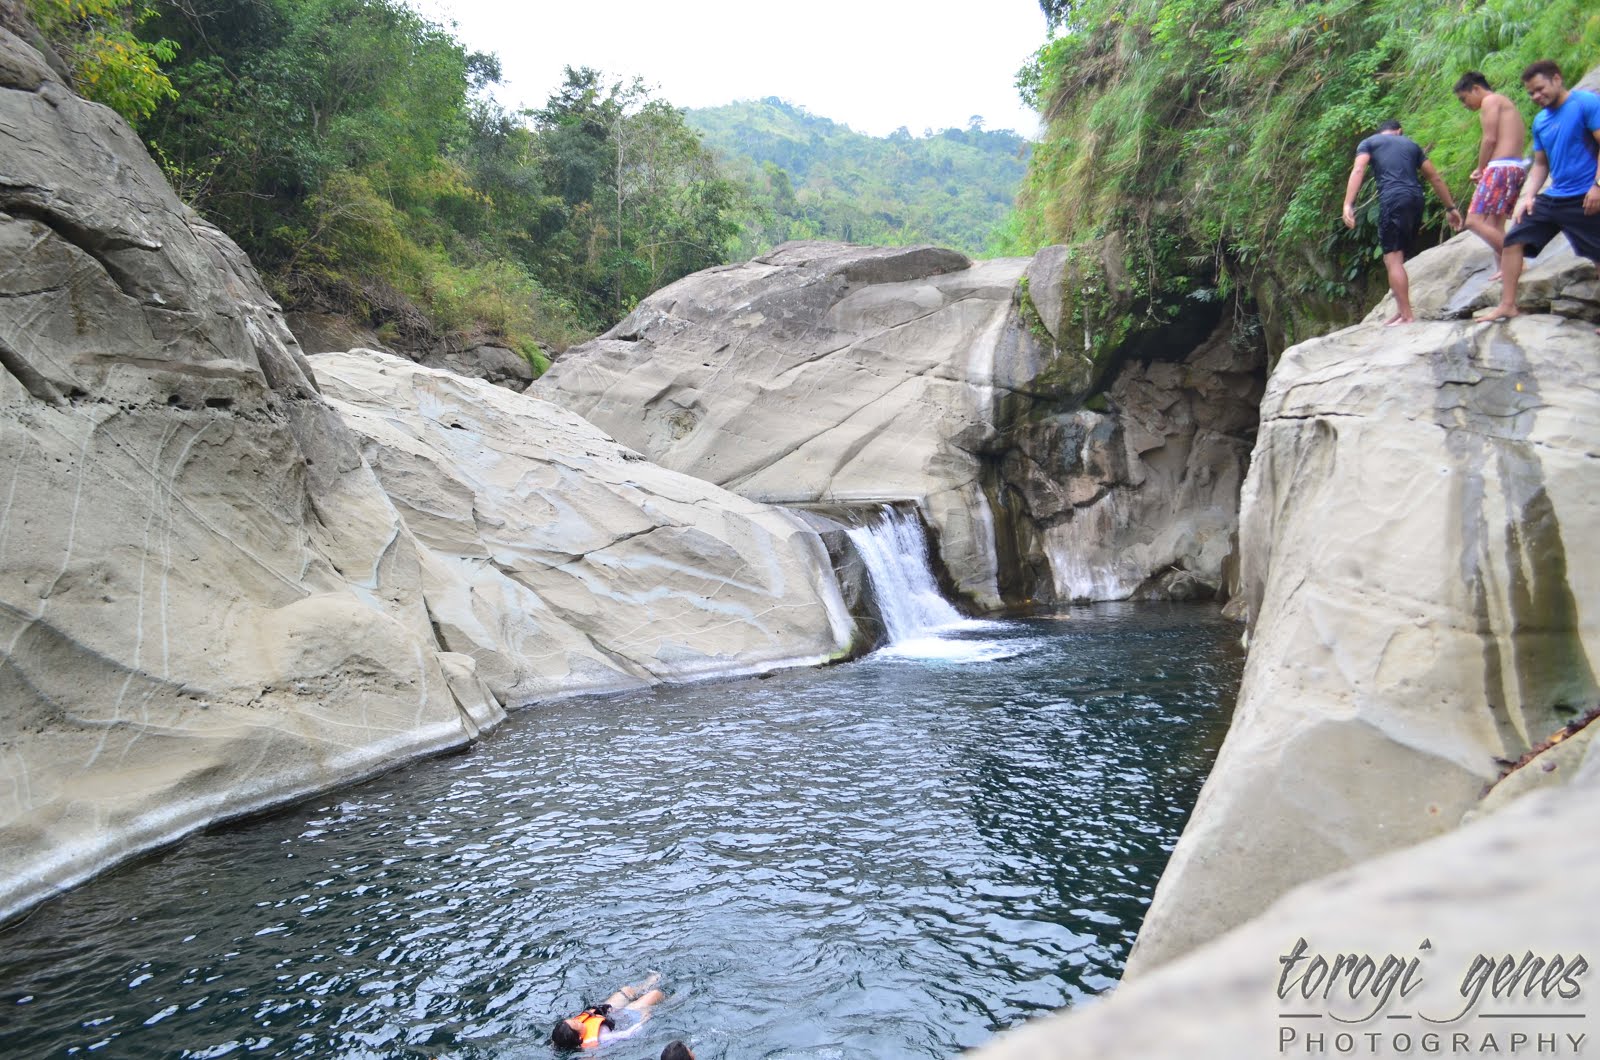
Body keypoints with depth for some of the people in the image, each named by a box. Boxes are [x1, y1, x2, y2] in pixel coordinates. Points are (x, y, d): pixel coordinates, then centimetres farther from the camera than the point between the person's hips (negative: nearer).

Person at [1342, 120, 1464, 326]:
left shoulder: (1369, 142, 17)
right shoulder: (1411, 144, 28)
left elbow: (1358, 170, -3)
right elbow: (1435, 177, 24)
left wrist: (1348, 205, -14)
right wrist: (1451, 208, 28)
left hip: (1392, 199, -5)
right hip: (1416, 199, 5)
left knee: (1392, 258, -9)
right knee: (1397, 258, 14)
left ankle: (1406, 315, -17)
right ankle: (1401, 311, 10)